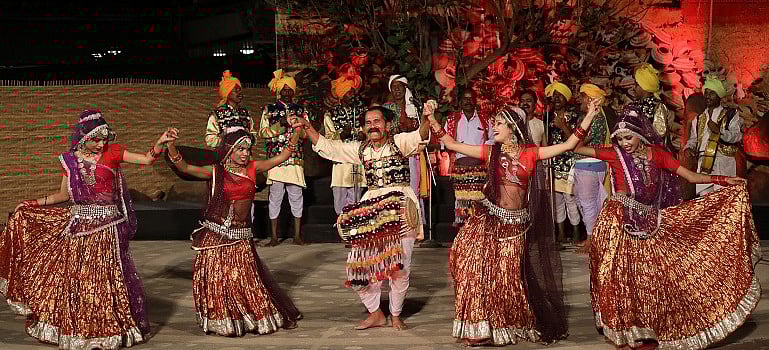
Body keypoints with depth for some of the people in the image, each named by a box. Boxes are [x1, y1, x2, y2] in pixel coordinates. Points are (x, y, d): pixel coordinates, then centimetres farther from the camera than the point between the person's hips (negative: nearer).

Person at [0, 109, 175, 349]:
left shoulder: (112, 152, -2)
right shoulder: (70, 160, 3)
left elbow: (146, 159, -7)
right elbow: (63, 195, 14)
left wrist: (160, 143, -24)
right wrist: (32, 204, 10)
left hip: (107, 228, -2)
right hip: (77, 226, 3)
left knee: (104, 280, 1)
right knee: (72, 280, 6)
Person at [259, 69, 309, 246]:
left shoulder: (300, 110, 15)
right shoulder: (269, 110, 9)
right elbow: (263, 132, -1)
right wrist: (280, 124, -12)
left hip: (295, 159, 2)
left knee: (296, 196, 2)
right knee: (275, 196, -1)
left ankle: (297, 235, 8)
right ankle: (274, 236, 5)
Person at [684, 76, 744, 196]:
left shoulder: (731, 115, 7)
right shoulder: (699, 119, 22)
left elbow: (737, 136, -6)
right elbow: (693, 138, 25)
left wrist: (719, 131, -21)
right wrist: (689, 148, 3)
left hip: (723, 165, -4)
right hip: (703, 164, 4)